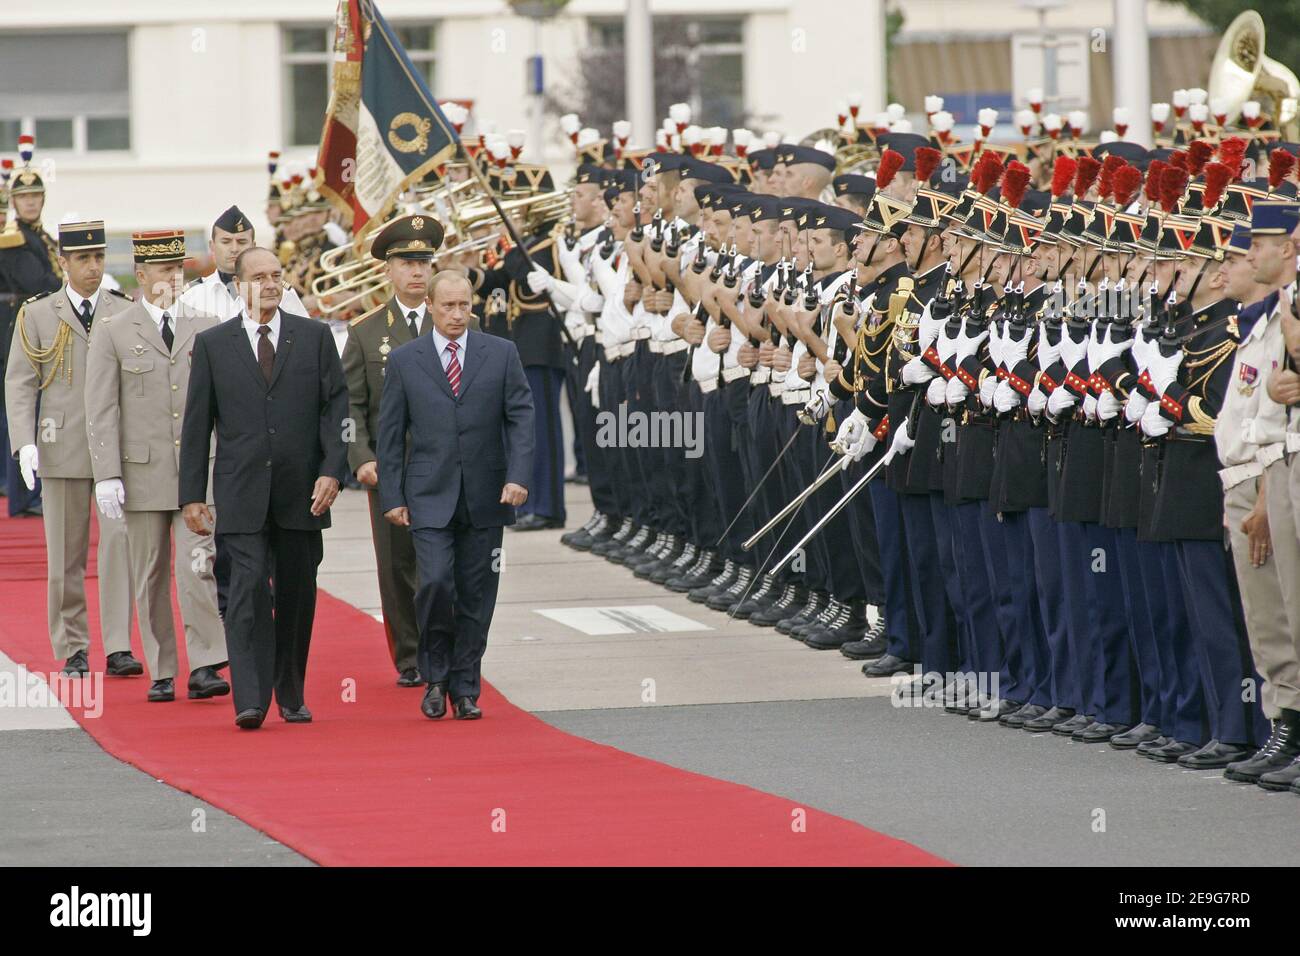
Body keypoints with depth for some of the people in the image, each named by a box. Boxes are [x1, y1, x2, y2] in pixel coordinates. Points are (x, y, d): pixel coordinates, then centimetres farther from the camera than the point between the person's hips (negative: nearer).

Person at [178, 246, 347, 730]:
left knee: (297, 596, 7)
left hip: (301, 493, 2)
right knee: (249, 588, -13)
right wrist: (192, 494, 2)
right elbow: (196, 425, 7)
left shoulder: (315, 337, 8)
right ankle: (250, 700, -17)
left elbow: (336, 407, 4)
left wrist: (331, 470, -8)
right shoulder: (212, 344, 6)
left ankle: (291, 696, 19)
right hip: (241, 494, -2)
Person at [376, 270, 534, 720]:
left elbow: (521, 417, 2)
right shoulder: (404, 360, 4)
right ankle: (436, 676, 4)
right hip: (429, 497, -1)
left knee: (475, 596, 3)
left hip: (485, 497, 1)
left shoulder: (501, 354, 6)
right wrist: (392, 497, 0)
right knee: (435, 582, -16)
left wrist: (518, 477, -11)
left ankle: (465, 689, 13)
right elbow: (390, 433, 6)